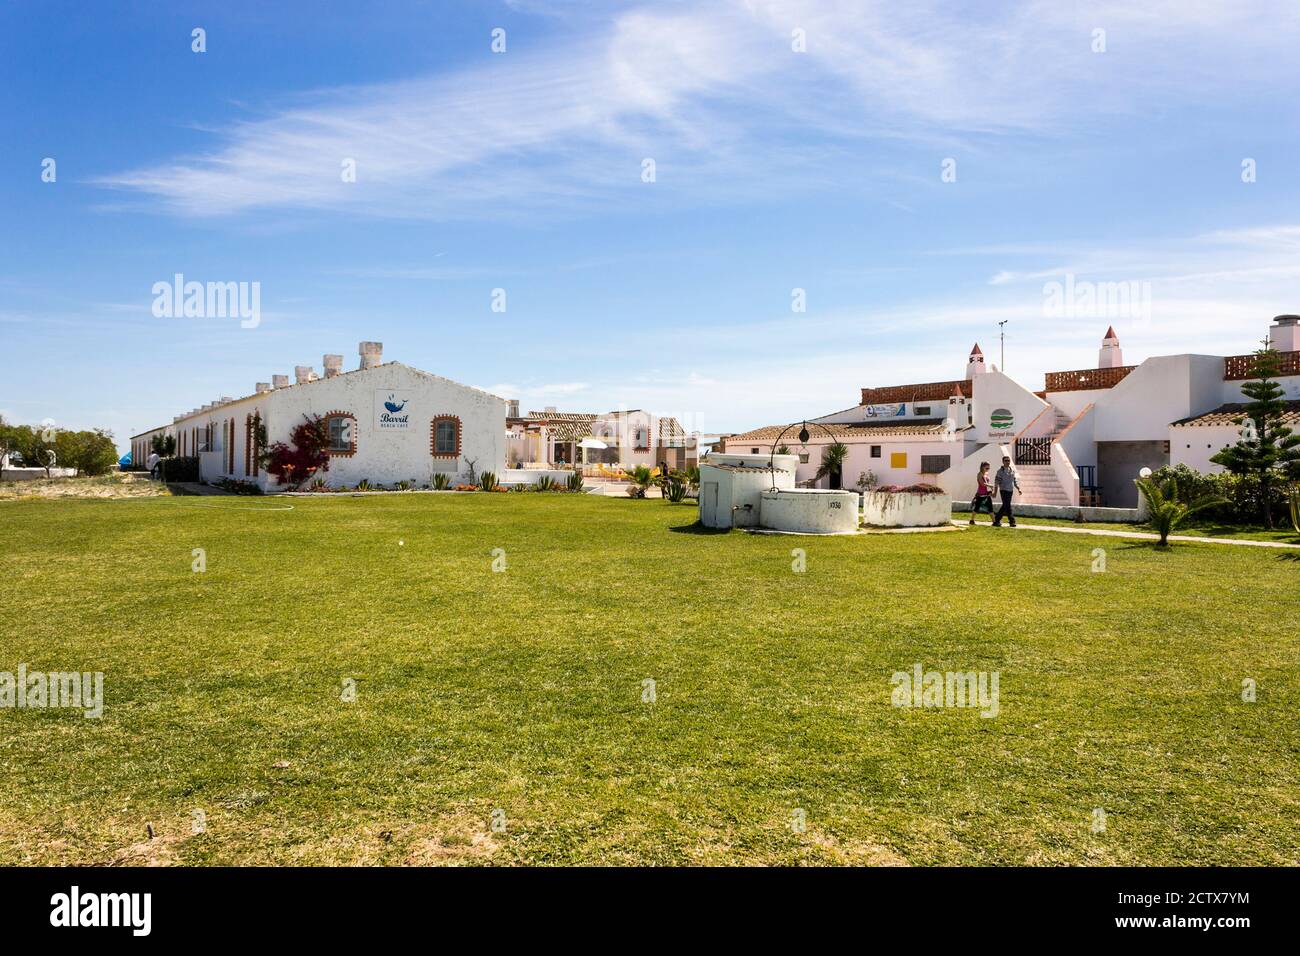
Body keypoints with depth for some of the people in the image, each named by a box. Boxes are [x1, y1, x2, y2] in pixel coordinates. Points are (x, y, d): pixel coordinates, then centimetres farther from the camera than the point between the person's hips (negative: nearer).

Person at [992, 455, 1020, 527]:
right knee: (1007, 506, -8)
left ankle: (996, 520, 19)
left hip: (1010, 491, 6)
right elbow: (996, 482, -6)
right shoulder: (1000, 471, -5)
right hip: (1004, 490, -6)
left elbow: (1015, 480, 17)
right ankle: (1012, 521, -2)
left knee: (1005, 506, 9)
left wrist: (1018, 488, 7)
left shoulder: (1012, 470, 11)